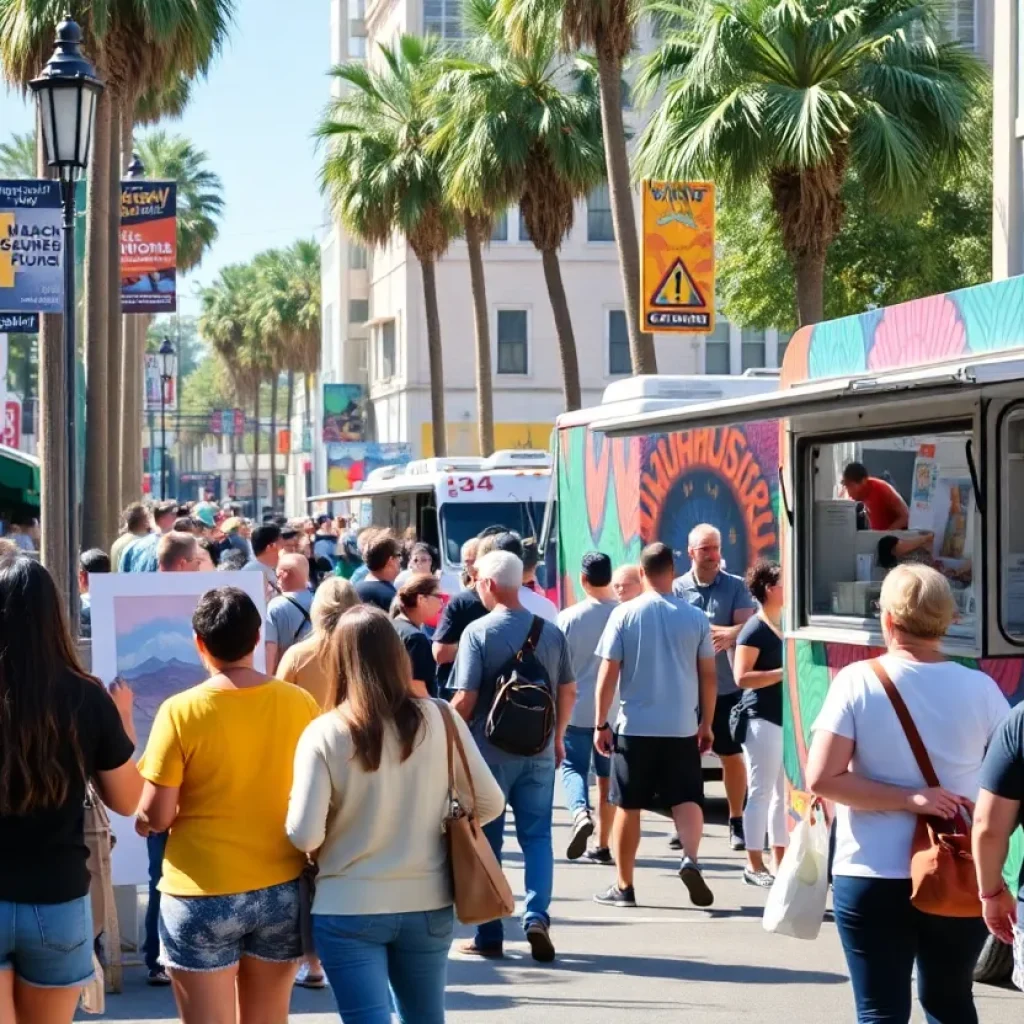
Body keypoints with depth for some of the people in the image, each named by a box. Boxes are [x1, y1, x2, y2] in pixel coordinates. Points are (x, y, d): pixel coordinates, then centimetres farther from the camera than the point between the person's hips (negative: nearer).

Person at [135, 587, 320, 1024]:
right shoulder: (300, 704, -3)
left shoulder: (181, 711, -13)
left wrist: (141, 816, 11)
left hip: (203, 897, -3)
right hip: (283, 891, 4)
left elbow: (155, 817, -11)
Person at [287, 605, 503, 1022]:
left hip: (349, 910, -4)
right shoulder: (440, 719, -5)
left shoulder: (325, 733, -13)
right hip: (427, 904, 4)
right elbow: (489, 803, 1)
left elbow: (304, 837, -16)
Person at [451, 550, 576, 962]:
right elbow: (568, 691, 9)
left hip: (489, 752, -3)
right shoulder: (551, 632, 2)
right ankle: (537, 916, -6)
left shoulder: (478, 632, -11)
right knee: (537, 835, 11)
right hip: (539, 753, 3)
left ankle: (489, 936, 11)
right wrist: (557, 737, 22)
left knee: (486, 840, 6)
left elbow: (465, 699, -15)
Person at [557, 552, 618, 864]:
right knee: (607, 775, 12)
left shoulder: (569, 617, -9)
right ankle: (603, 845, 14)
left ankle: (580, 813, -21)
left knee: (573, 767, 8)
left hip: (577, 709, -2)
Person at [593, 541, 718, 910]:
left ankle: (623, 886, 14)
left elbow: (608, 673, -6)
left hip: (634, 727, -1)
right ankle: (691, 858, -18)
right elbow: (708, 675, 4)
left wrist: (601, 723, 1)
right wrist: (706, 723, 14)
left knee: (628, 807, 8)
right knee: (687, 799, 8)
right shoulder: (695, 617, 0)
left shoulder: (624, 615, -5)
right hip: (682, 727, 1)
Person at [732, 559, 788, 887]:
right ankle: (754, 865, 2)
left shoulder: (784, 626, 16)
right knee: (761, 792, -4)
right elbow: (742, 677, -19)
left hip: (786, 718, 9)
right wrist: (784, 673, -20)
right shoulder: (755, 629, -11)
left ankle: (780, 858, 18)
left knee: (786, 792, 11)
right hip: (762, 719, -9)